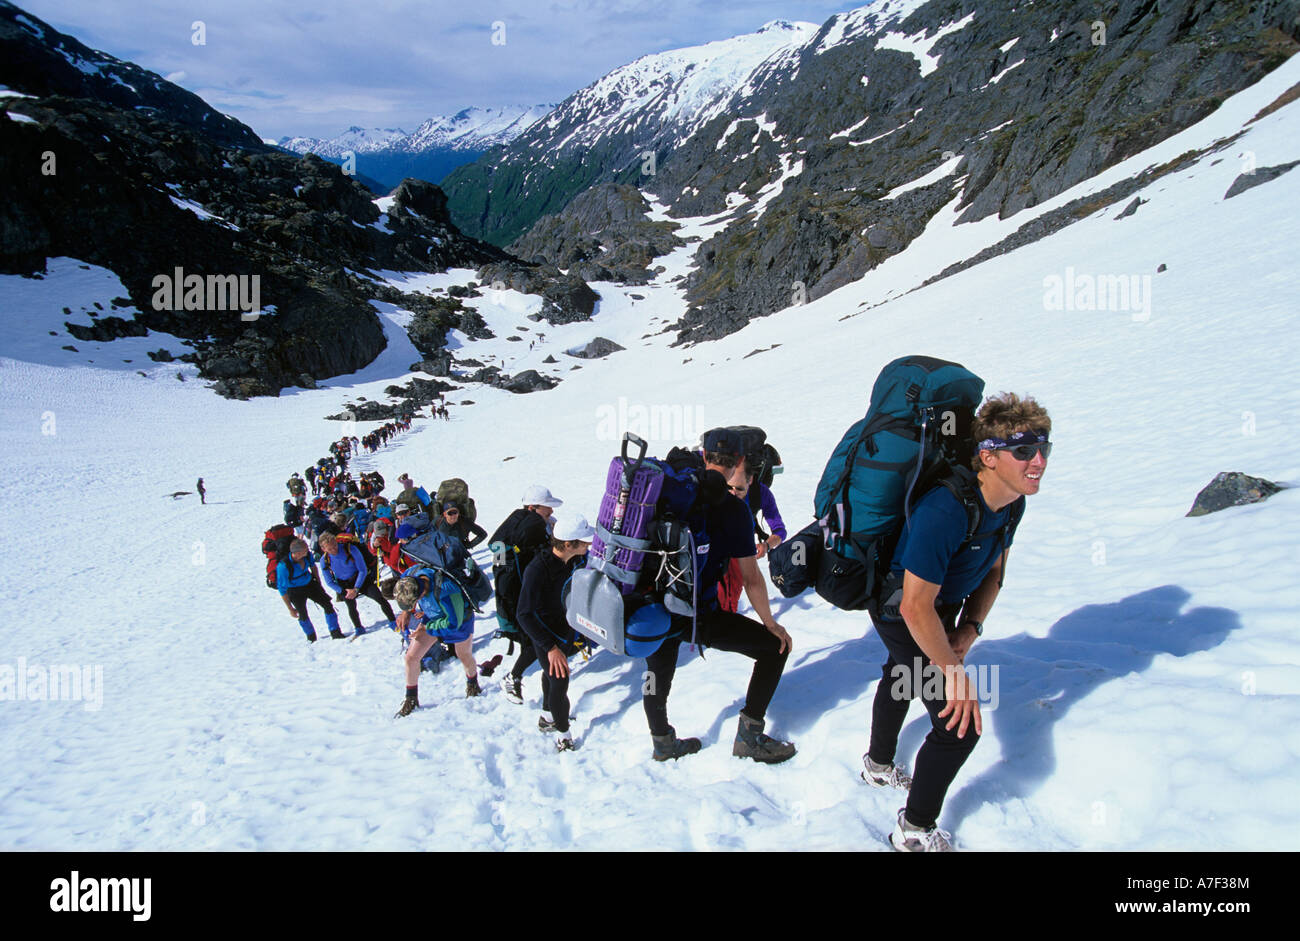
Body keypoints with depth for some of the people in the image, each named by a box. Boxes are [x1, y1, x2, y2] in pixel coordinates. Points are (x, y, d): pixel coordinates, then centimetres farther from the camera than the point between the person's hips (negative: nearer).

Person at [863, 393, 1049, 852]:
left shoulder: (1012, 503, -13)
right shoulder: (945, 511, -40)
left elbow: (993, 571, 3)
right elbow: (916, 607, -36)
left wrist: (969, 629, -9)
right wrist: (955, 672, -27)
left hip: (942, 610, 9)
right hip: (902, 615, -9)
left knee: (903, 678, 32)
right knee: (961, 724, -11)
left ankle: (878, 765, 61)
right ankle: (915, 832, 11)